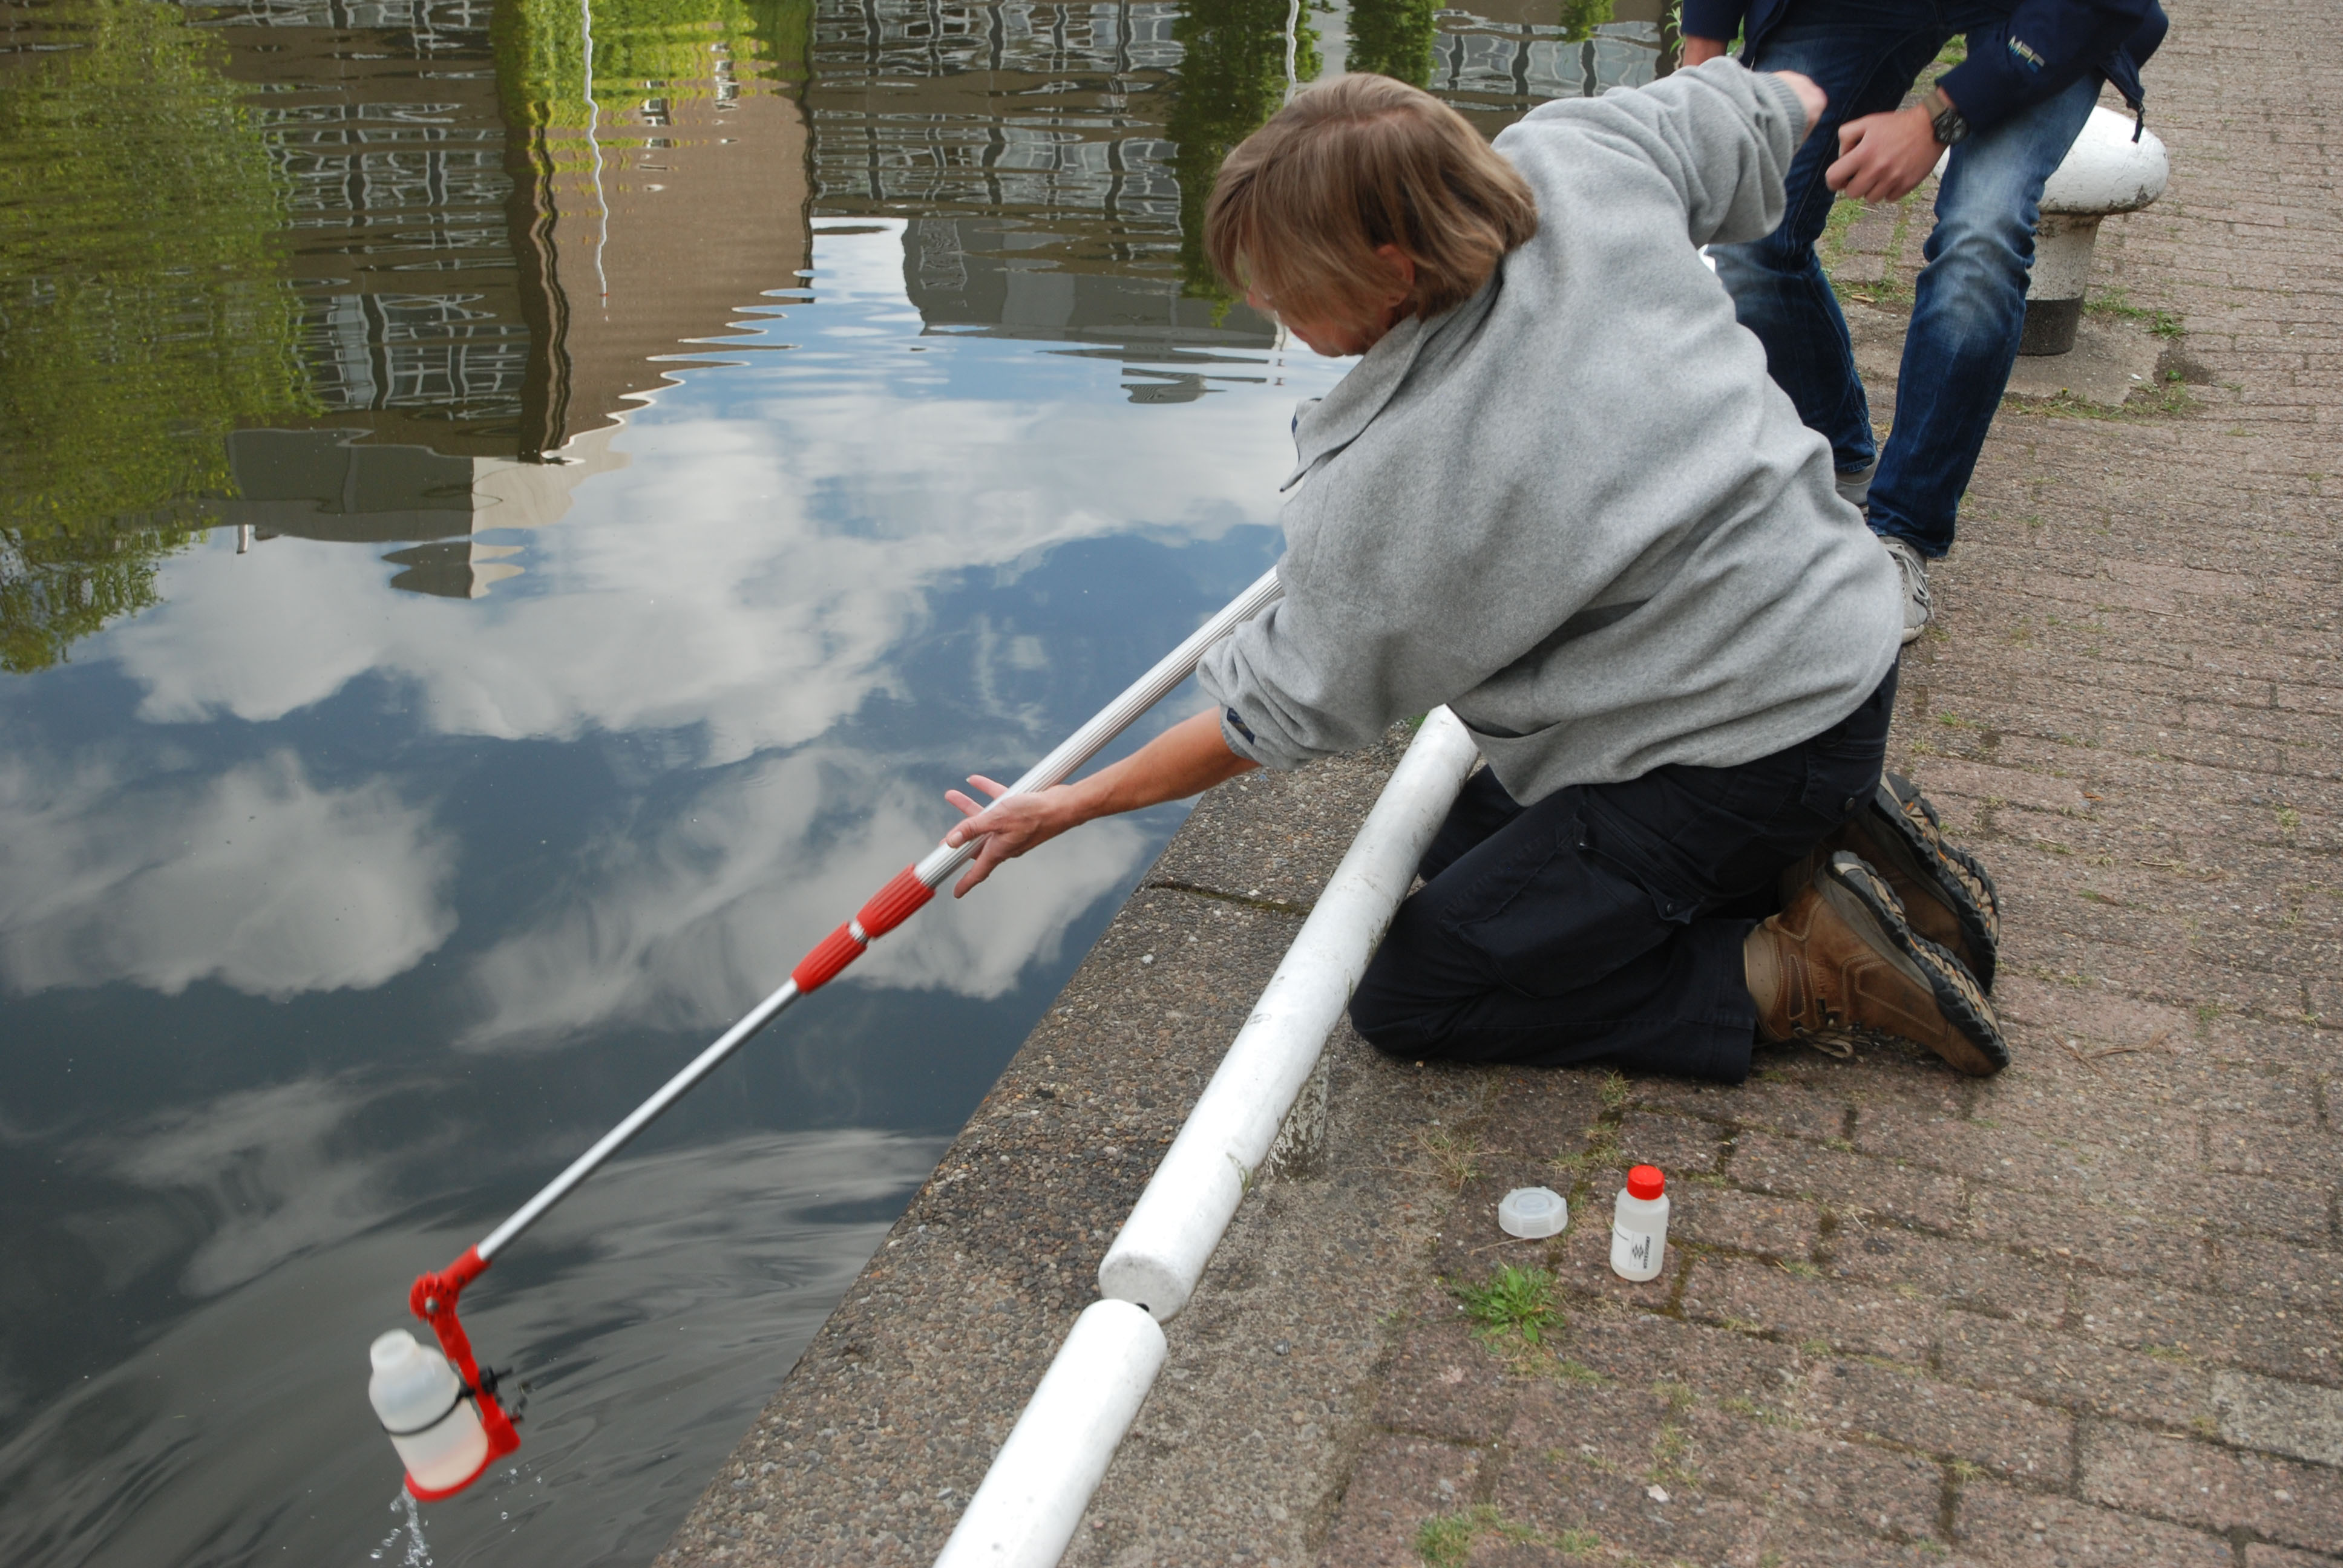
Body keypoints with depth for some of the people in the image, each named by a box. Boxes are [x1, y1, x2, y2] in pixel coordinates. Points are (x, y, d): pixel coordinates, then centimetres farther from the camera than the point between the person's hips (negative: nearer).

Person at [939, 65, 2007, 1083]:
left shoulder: (1387, 482, -26)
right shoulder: (1583, 152, -9)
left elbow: (1284, 712, -12)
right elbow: (1751, 111, 12)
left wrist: (1070, 807, 3)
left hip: (1746, 749, -9)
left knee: (1409, 1001, -4)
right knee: (1464, 845, 23)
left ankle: (1802, 974, -3)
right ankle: (1810, 837, 15)